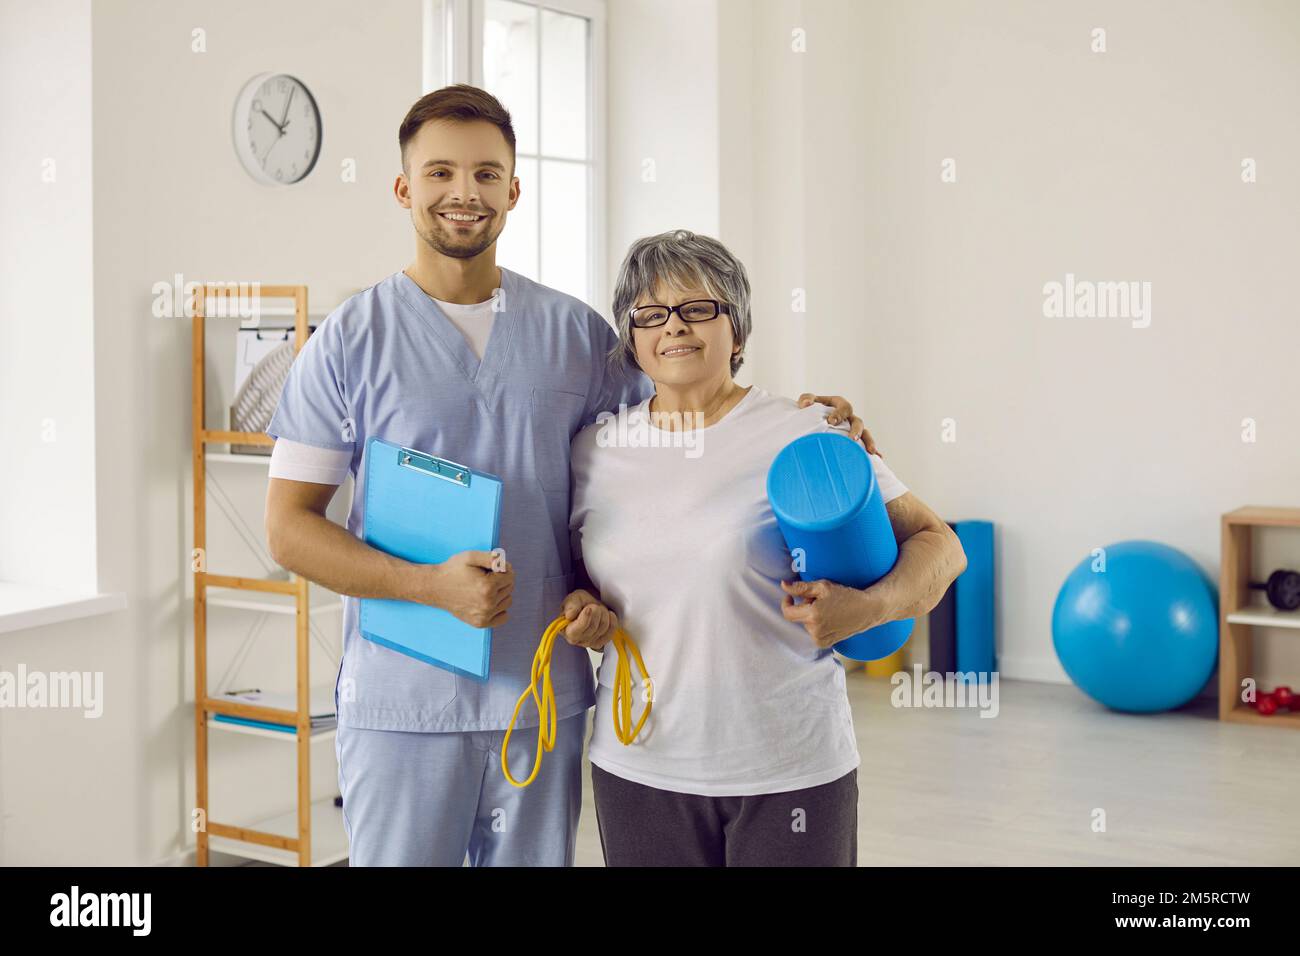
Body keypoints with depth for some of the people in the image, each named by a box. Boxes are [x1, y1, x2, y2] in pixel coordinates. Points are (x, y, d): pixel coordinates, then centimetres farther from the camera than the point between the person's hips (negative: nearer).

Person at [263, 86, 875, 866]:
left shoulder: (576, 331, 6)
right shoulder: (349, 340, -1)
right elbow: (289, 527, -3)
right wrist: (430, 585, -17)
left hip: (545, 698, 2)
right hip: (401, 707, -2)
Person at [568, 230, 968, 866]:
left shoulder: (804, 437, -7)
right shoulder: (594, 450, 6)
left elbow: (939, 544, -3)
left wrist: (867, 607, -21)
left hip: (789, 772, -3)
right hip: (639, 769, 4)